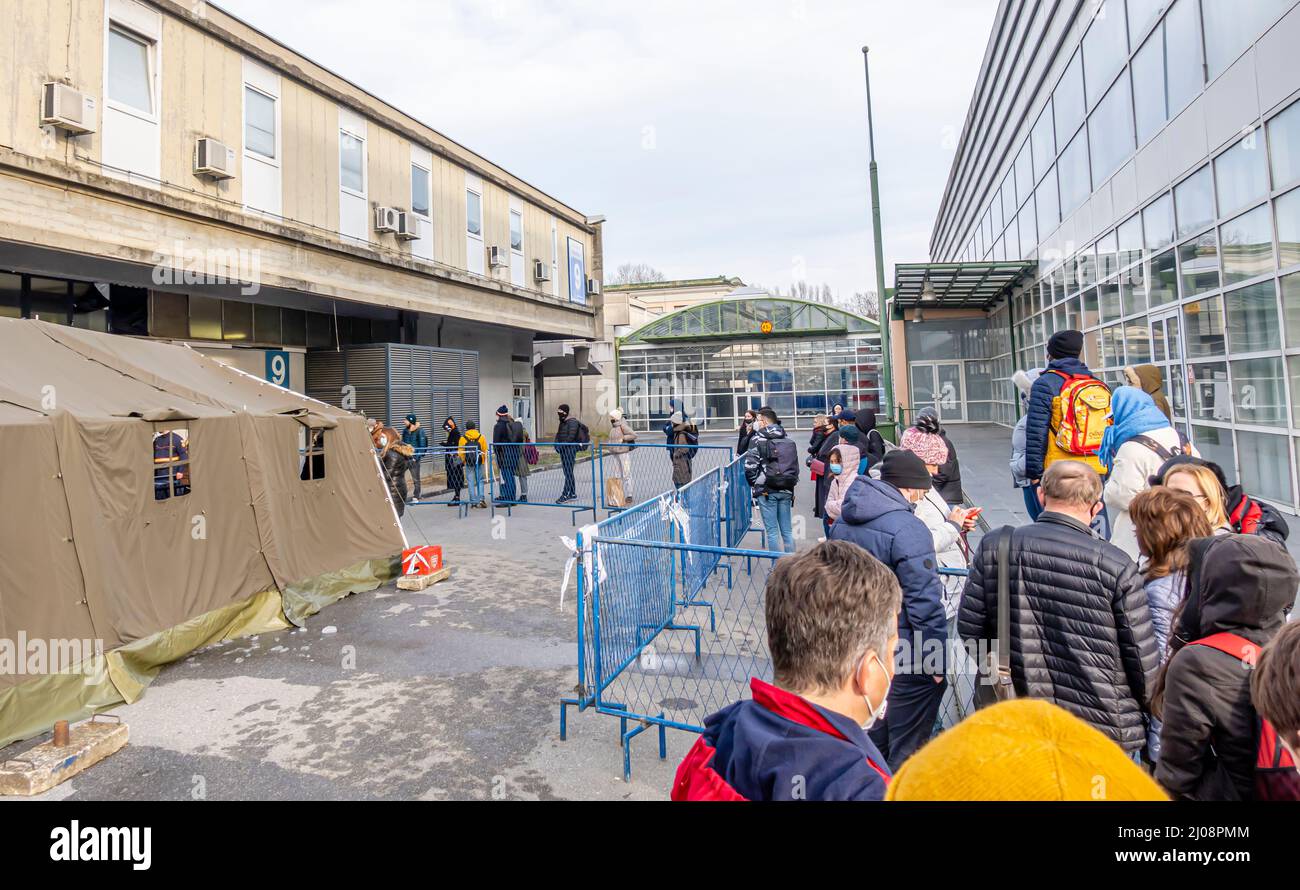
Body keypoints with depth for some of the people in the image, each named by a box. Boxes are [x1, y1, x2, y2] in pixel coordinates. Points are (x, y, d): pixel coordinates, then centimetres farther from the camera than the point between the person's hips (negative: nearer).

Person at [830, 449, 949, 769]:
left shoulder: (842, 522, 4)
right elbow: (924, 602, -21)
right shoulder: (908, 529, -21)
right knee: (907, 748, 10)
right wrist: (936, 660, -13)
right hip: (905, 656, -7)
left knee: (872, 739, 24)